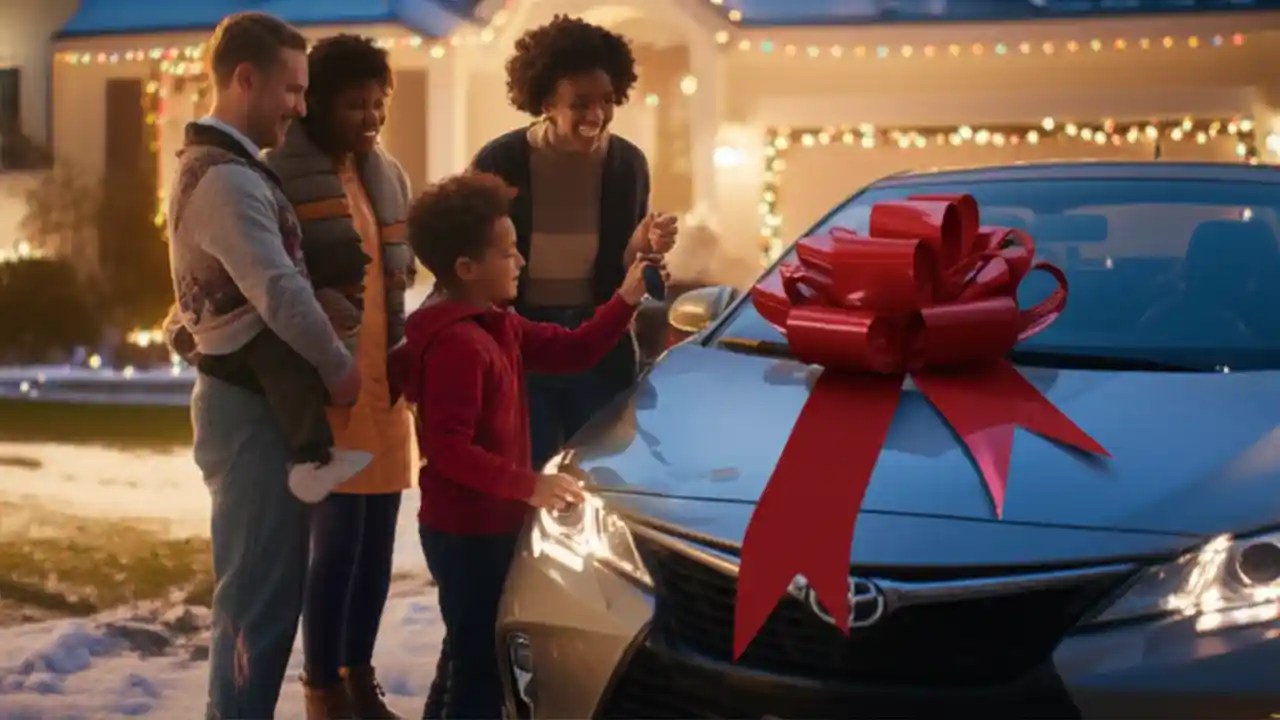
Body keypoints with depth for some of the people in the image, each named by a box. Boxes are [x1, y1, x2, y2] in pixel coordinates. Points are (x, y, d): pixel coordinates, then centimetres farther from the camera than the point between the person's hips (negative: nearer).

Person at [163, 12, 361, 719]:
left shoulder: (216, 165, 15)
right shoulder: (226, 178, -19)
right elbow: (279, 291, -26)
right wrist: (339, 368, -13)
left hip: (253, 398, 11)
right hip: (250, 405, -11)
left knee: (259, 583, 18)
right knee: (260, 589, -5)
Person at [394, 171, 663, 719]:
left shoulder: (496, 326, 10)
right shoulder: (456, 343, -23)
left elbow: (571, 351, 13)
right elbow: (448, 449, -28)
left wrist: (626, 300, 2)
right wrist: (529, 485, -28)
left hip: (488, 524, 10)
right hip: (466, 532, -10)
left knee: (475, 658, 22)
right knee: (481, 667, -2)